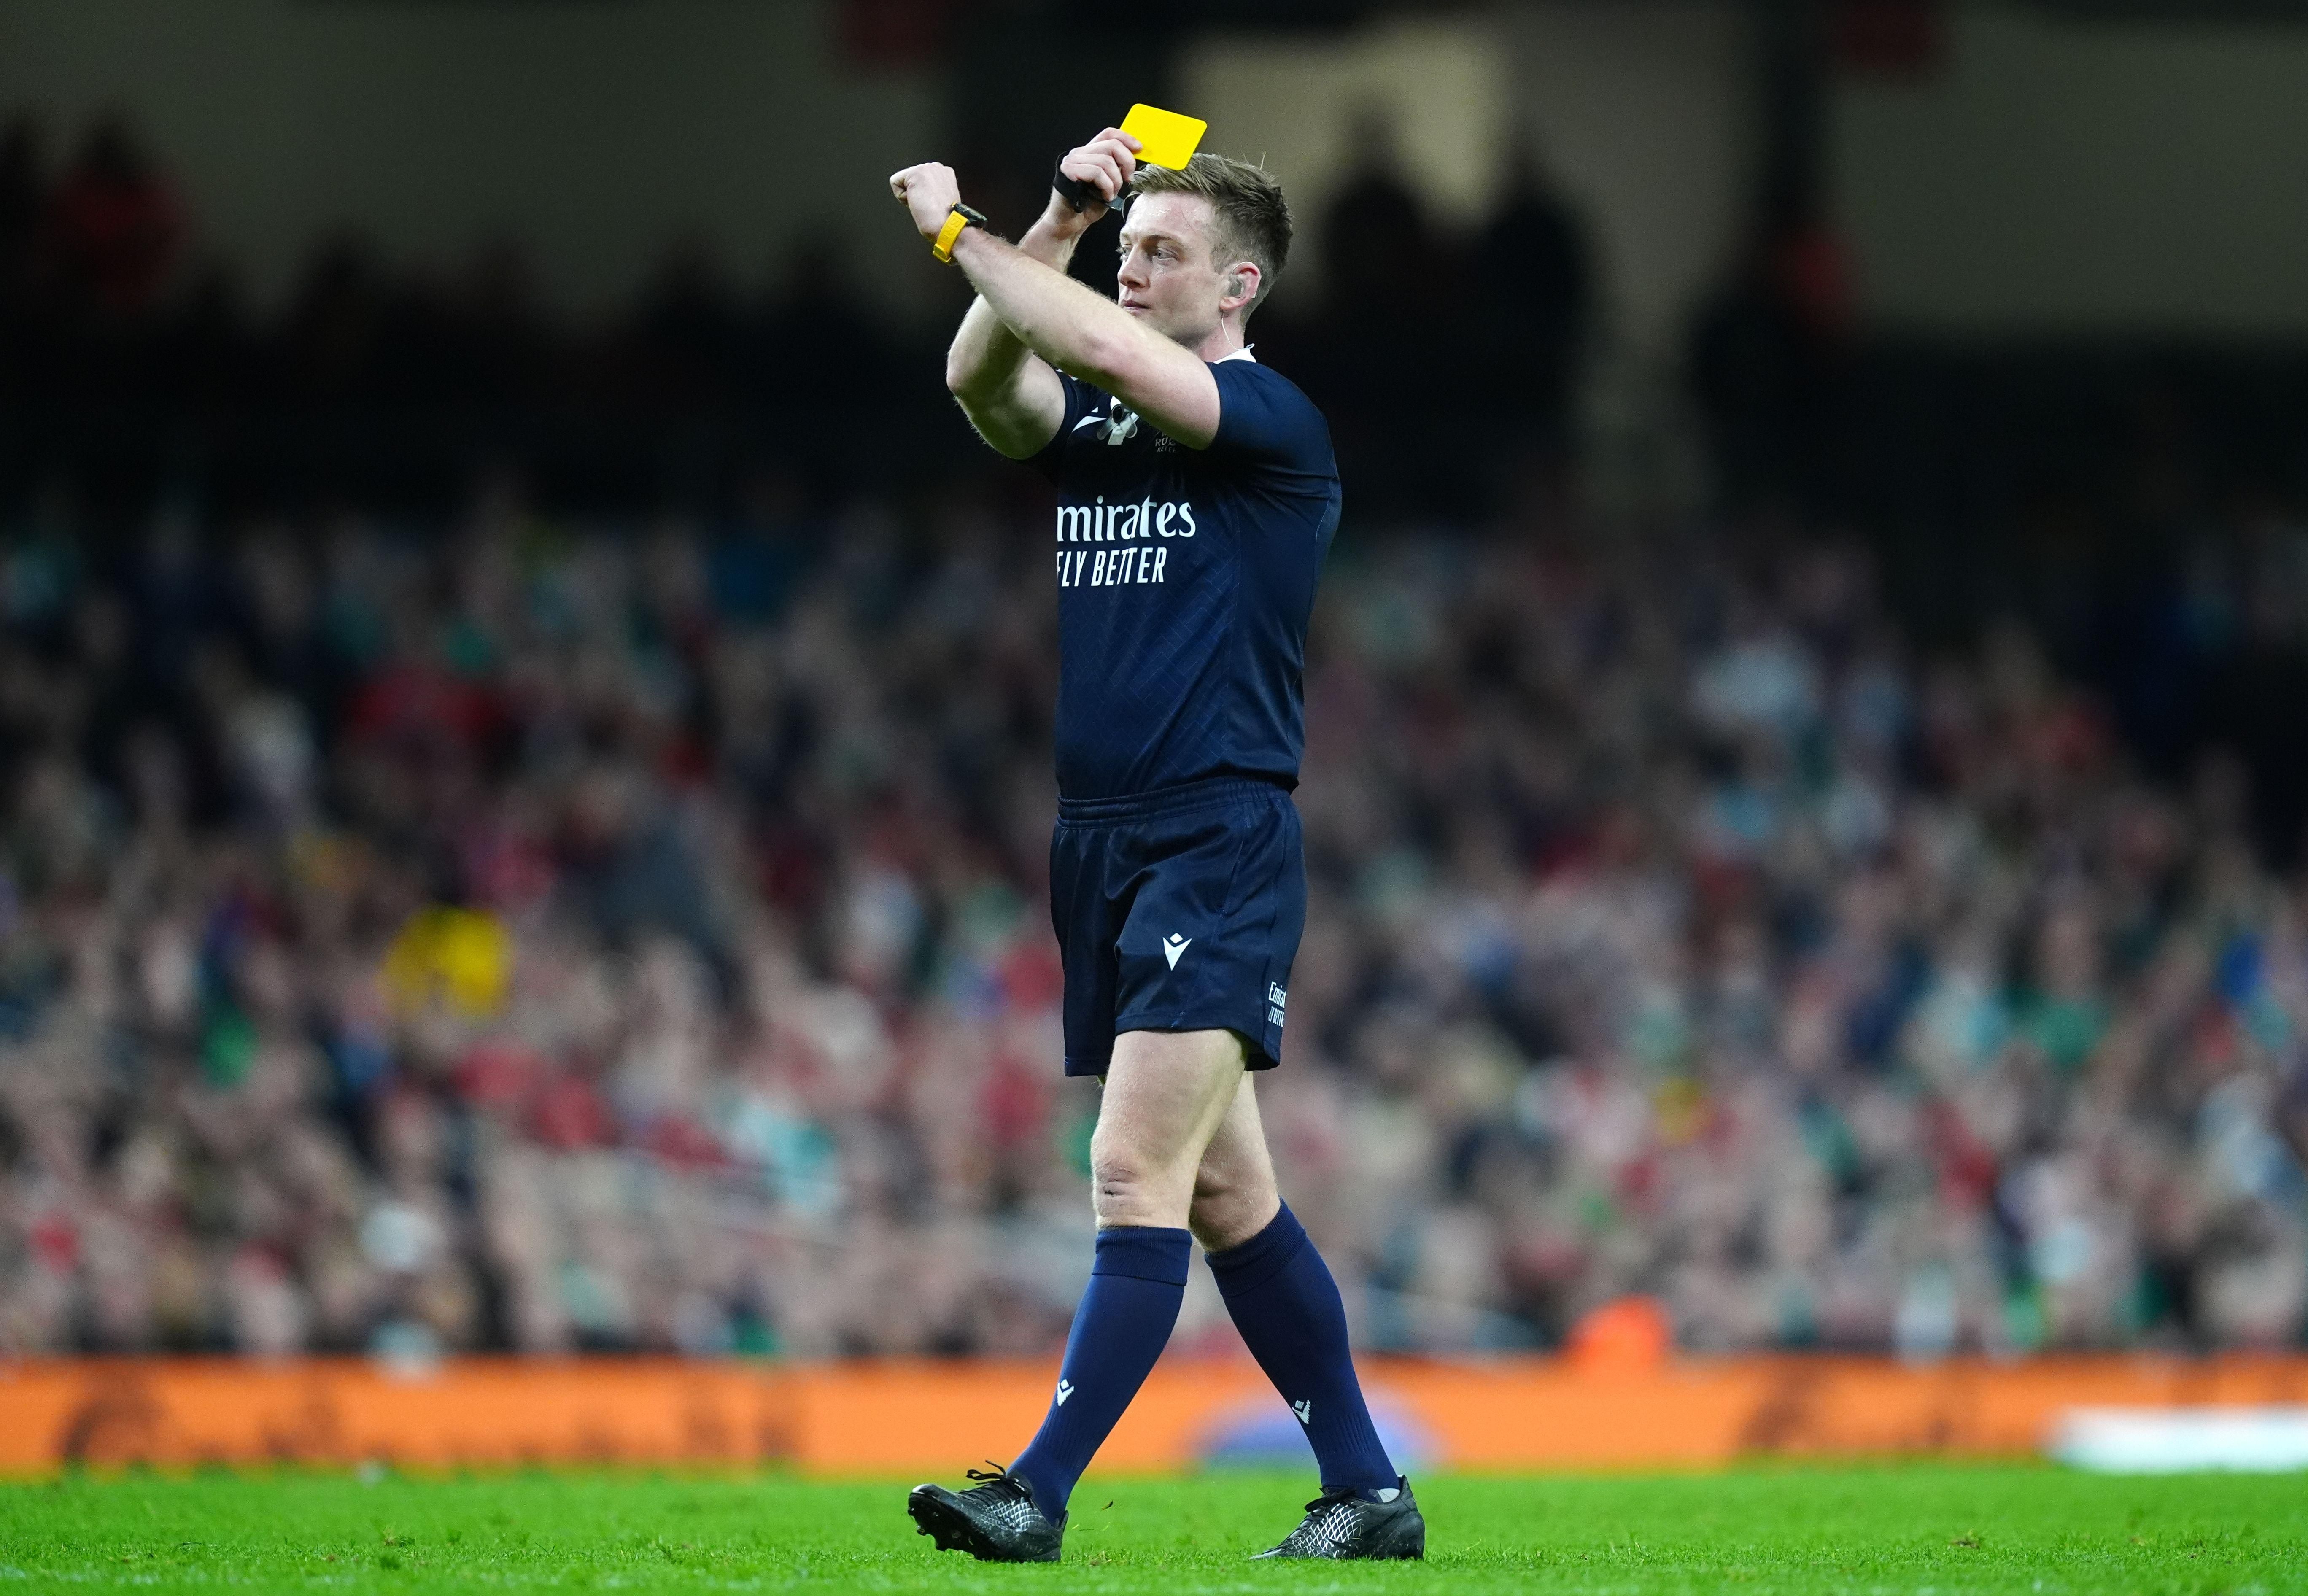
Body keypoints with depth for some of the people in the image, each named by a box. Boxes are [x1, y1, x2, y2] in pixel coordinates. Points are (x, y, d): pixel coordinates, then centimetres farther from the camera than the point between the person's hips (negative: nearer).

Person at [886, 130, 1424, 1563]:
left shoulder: (1275, 425, -8)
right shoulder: (1094, 423, 13)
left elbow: (1102, 350, -21)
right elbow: (985, 381, -6)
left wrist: (960, 231, -11)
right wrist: (1058, 222, -11)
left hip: (1221, 849, -8)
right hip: (1102, 848, 8)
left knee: (1137, 1172, -14)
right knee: (1225, 1192, 11)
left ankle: (1041, 1496, -18)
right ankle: (1369, 1493, 17)